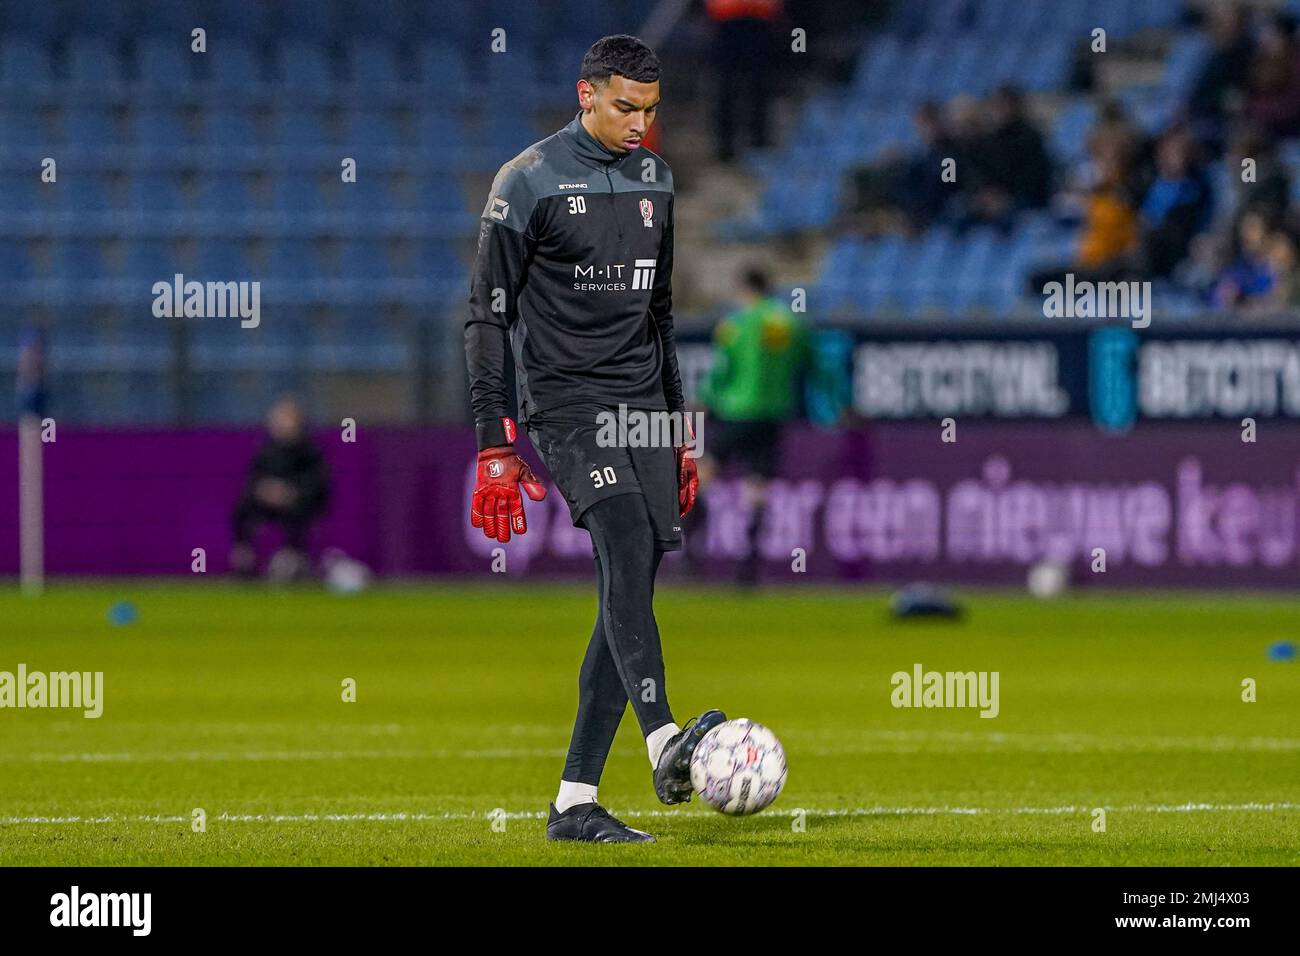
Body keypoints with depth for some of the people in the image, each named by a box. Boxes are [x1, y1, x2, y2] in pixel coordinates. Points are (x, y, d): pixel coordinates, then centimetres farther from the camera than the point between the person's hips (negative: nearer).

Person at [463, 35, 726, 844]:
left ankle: (576, 801, 1)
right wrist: (495, 448, -9)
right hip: (567, 403, -6)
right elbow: (489, 316, -4)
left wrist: (681, 432, 24)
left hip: (643, 404, 6)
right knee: (628, 540, -28)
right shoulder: (530, 182, -3)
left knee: (630, 595, -1)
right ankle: (664, 743, -43)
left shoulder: (655, 180, 16)